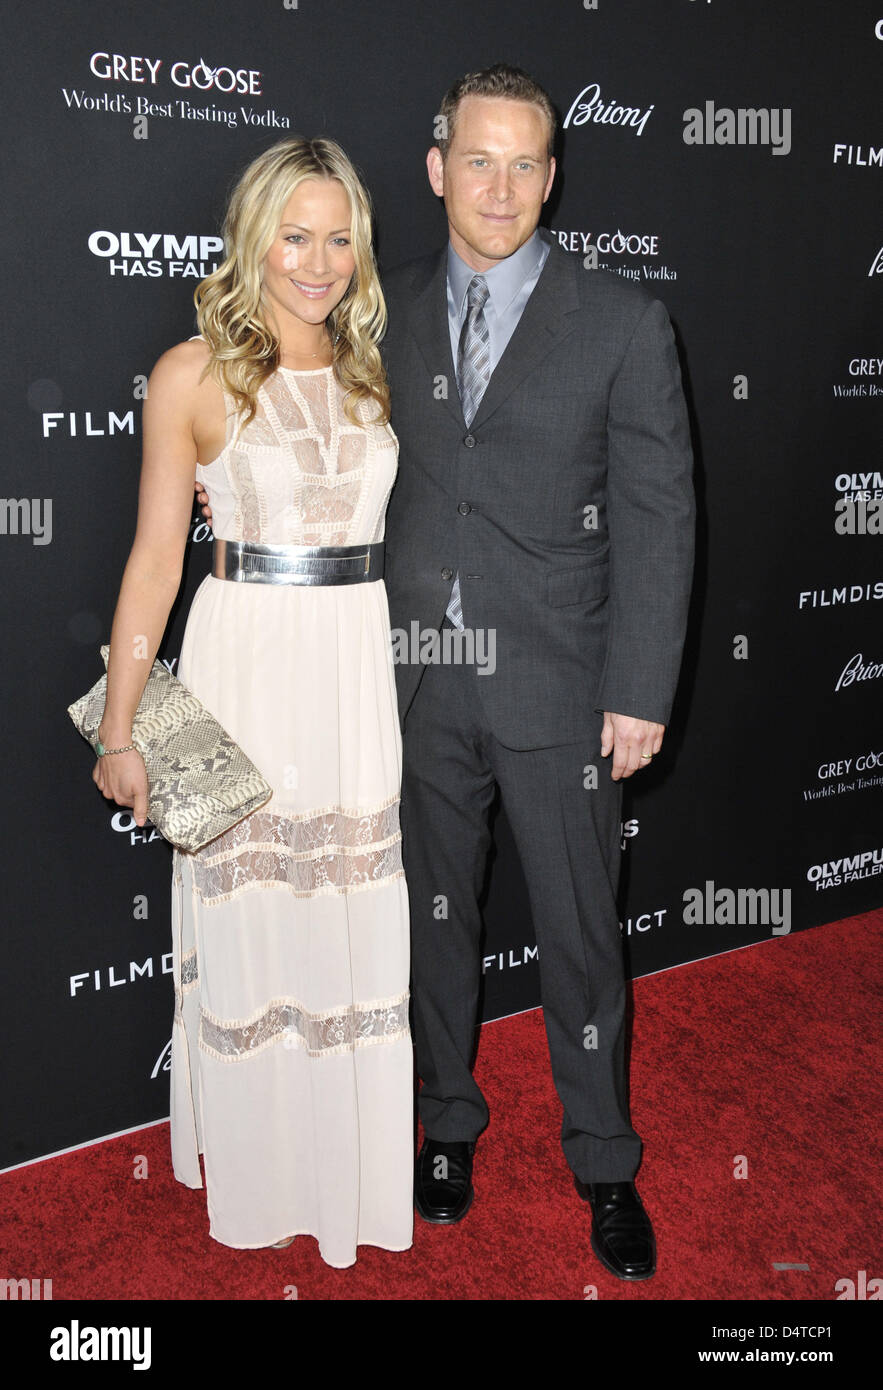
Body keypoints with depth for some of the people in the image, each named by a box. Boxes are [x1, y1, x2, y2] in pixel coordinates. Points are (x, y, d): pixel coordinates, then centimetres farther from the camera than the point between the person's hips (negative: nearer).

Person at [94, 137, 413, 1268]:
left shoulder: (373, 369, 10)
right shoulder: (194, 374, -3)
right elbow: (154, 560, -4)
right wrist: (119, 729, -6)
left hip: (365, 666, 4)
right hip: (247, 670, -3)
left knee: (360, 919, 12)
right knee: (253, 922, 8)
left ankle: (356, 1160, 34)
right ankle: (259, 1180, 31)